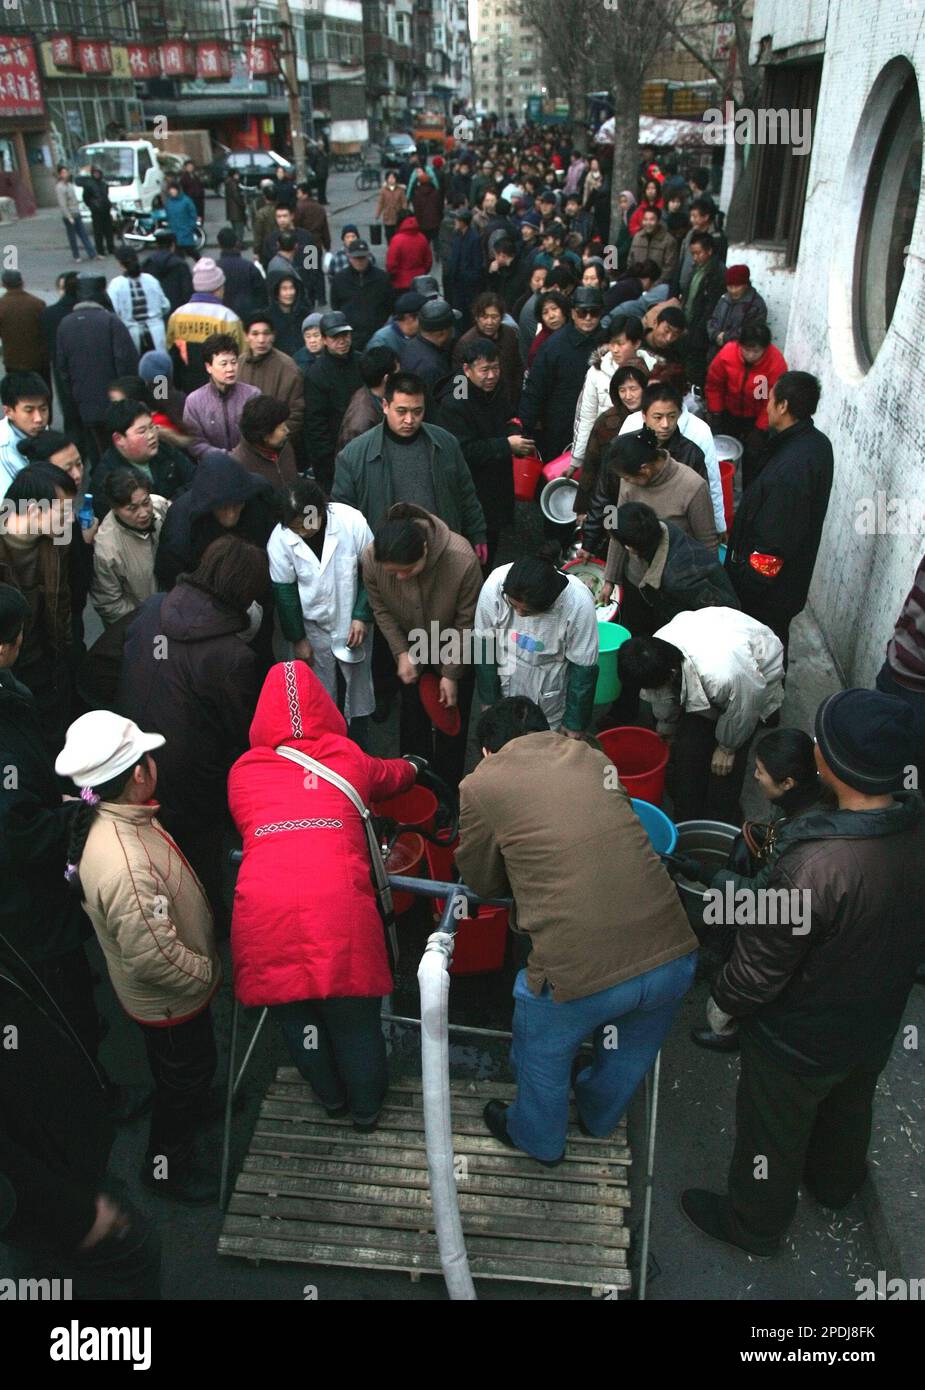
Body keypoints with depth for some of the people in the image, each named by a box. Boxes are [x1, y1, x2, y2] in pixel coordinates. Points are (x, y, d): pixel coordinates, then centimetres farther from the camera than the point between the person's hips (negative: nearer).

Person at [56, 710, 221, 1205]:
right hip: (168, 1000, -8)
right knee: (184, 1077, 18)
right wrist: (207, 973, -19)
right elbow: (153, 956, -36)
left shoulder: (117, 817, -11)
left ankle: (194, 1109, 60)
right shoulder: (125, 865, -42)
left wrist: (205, 940, 15)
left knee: (191, 1070, 33)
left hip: (179, 987, 8)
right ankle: (167, 1168, 42)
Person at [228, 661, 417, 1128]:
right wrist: (411, 767, 61)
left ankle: (330, 1096, 48)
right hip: (336, 908, -1)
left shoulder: (242, 771, 16)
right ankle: (365, 1107, 43)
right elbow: (389, 775, 37)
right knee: (353, 1018, 20)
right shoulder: (346, 756, 15)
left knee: (295, 1017, 24)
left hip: (263, 912, 2)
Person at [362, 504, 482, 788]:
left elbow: (466, 622, -22)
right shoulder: (371, 558, -30)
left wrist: (451, 674, -16)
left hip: (455, 650, -2)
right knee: (412, 714, 15)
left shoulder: (462, 559, -39)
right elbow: (381, 608, -8)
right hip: (411, 648, 2)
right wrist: (401, 652, -15)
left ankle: (446, 791, 29)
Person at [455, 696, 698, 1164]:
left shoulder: (481, 786, 0)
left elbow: (482, 882, 12)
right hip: (674, 954, 5)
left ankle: (539, 1138, 55)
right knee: (632, 1049, 35)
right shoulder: (592, 757, 11)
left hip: (580, 972, -4)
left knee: (542, 1055, 29)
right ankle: (600, 1116, 62)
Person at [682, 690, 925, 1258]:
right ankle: (836, 1183, 63)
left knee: (773, 1131, 22)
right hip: (878, 1022, 6)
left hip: (799, 1041, -6)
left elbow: (762, 965, -26)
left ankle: (754, 1225, 48)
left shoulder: (813, 868, -42)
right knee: (850, 1109, 34)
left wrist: (724, 1003, -6)